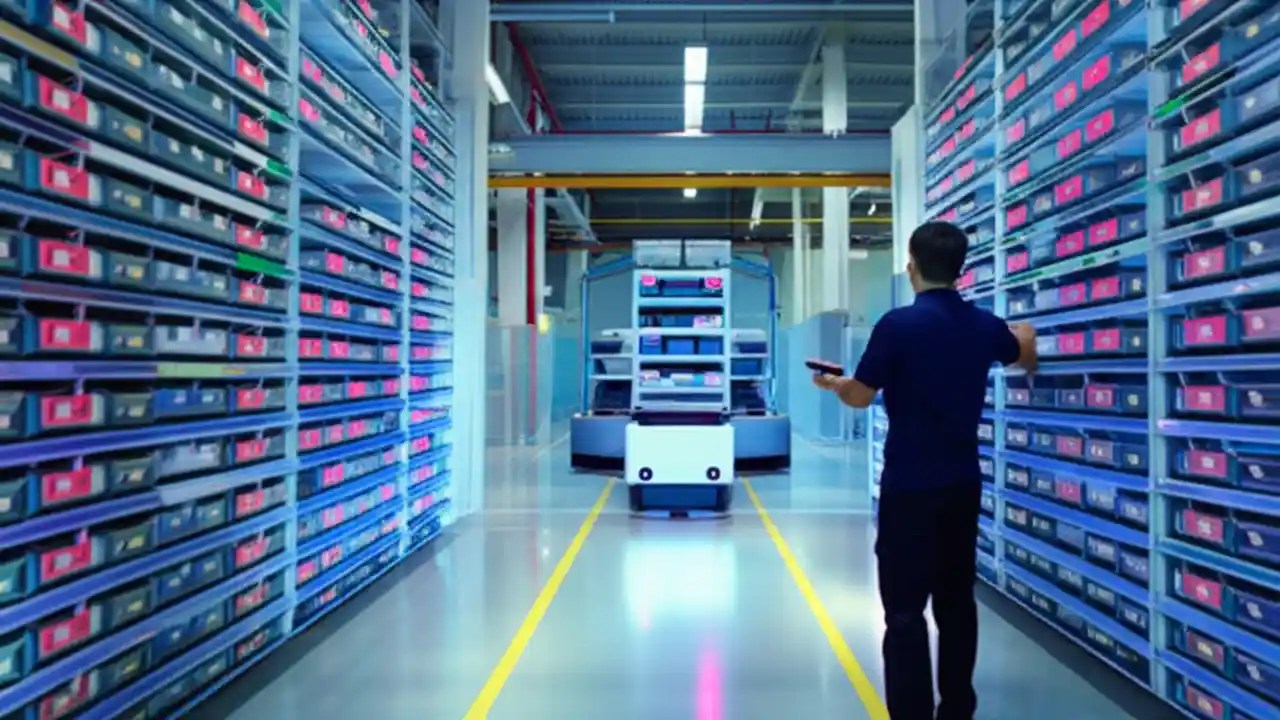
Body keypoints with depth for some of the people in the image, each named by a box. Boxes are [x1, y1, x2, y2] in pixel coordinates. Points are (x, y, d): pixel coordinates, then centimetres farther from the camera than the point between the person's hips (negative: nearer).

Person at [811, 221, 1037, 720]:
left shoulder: (898, 324, -16)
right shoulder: (984, 325, 3)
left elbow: (860, 397, -8)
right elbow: (1027, 358, 25)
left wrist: (831, 382, 14)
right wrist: (1022, 332, 48)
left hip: (910, 486, -6)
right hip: (962, 484, 6)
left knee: (905, 608, -1)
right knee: (956, 601, 15)